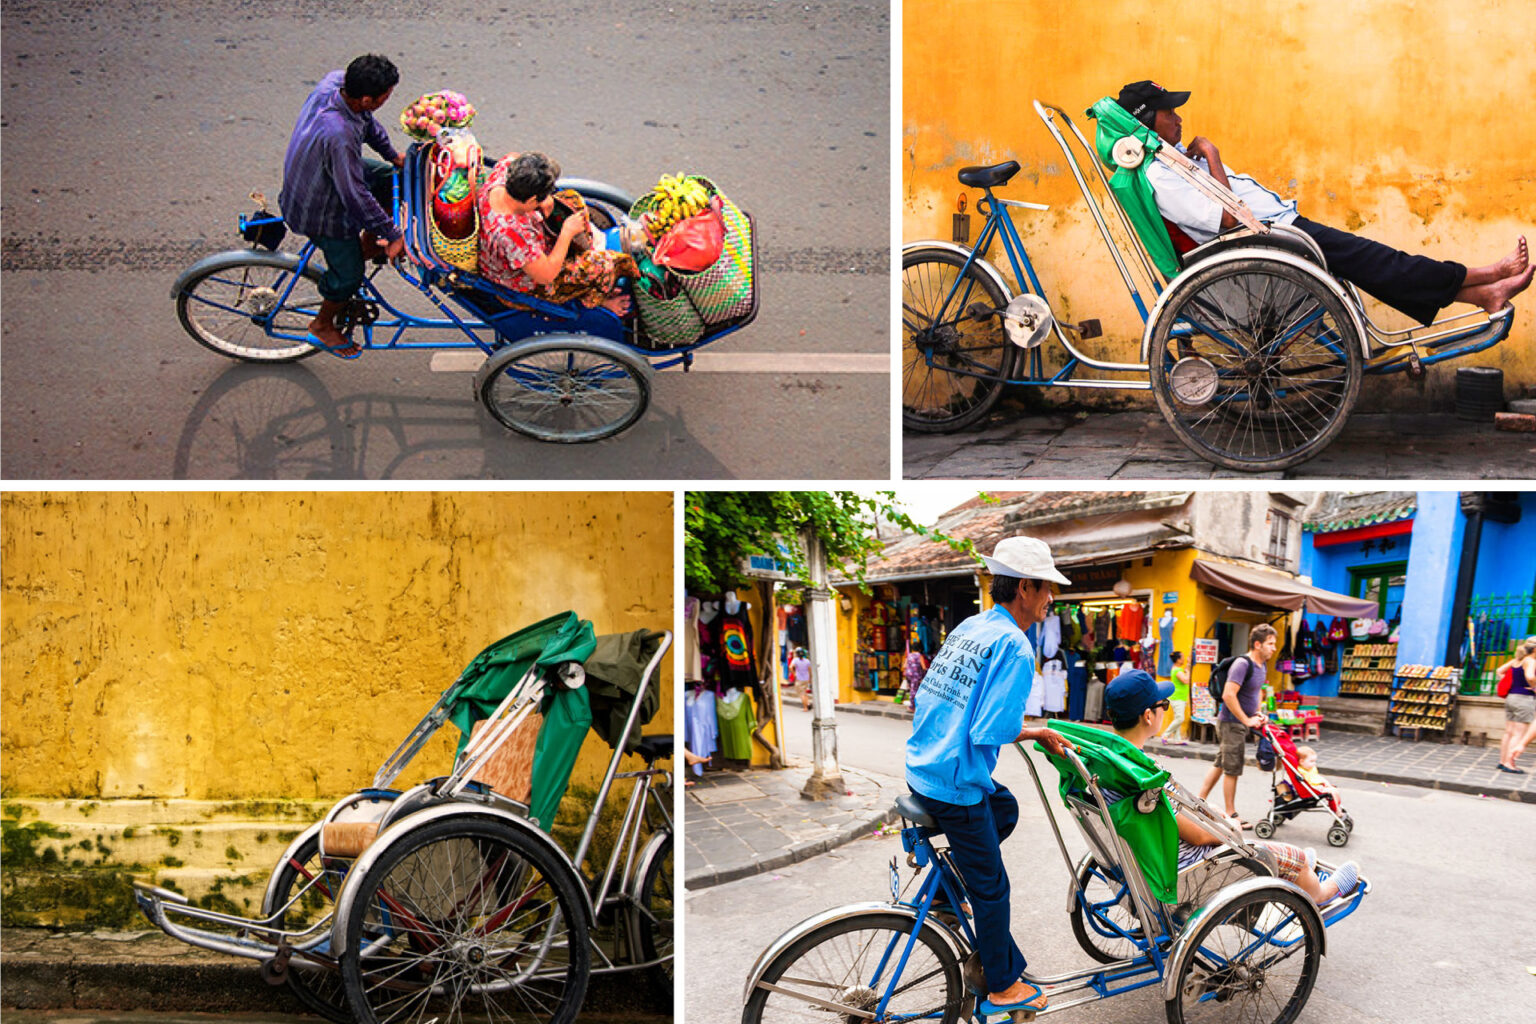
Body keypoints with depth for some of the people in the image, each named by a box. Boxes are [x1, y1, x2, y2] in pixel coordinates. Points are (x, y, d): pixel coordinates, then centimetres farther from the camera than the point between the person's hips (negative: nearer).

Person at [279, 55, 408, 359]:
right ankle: (322, 327, 36)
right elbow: (356, 196, -33)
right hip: (319, 210, -8)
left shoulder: (336, 80, -19)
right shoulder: (338, 136, -44)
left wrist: (393, 155, 12)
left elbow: (366, 120, 3)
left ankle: (368, 243, 34)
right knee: (348, 274, 9)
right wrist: (393, 234, -22)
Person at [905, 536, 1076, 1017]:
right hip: (956, 783, -8)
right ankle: (1003, 988, 23)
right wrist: (1037, 733, -5)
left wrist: (1027, 728, 18)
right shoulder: (1014, 645, -18)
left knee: (1005, 809, 31)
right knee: (991, 886, 8)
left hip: (922, 766, 8)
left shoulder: (967, 627, 8)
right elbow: (990, 732, -24)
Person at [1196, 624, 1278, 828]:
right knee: (1232, 769, -1)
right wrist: (1247, 720, -19)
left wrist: (1257, 713, 12)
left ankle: (1200, 802, 25)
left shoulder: (1260, 665, 9)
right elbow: (1228, 695, -26)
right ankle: (1231, 815, 8)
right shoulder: (1242, 664, -21)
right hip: (1232, 723, -9)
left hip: (1241, 722, 9)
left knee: (1221, 764, 16)